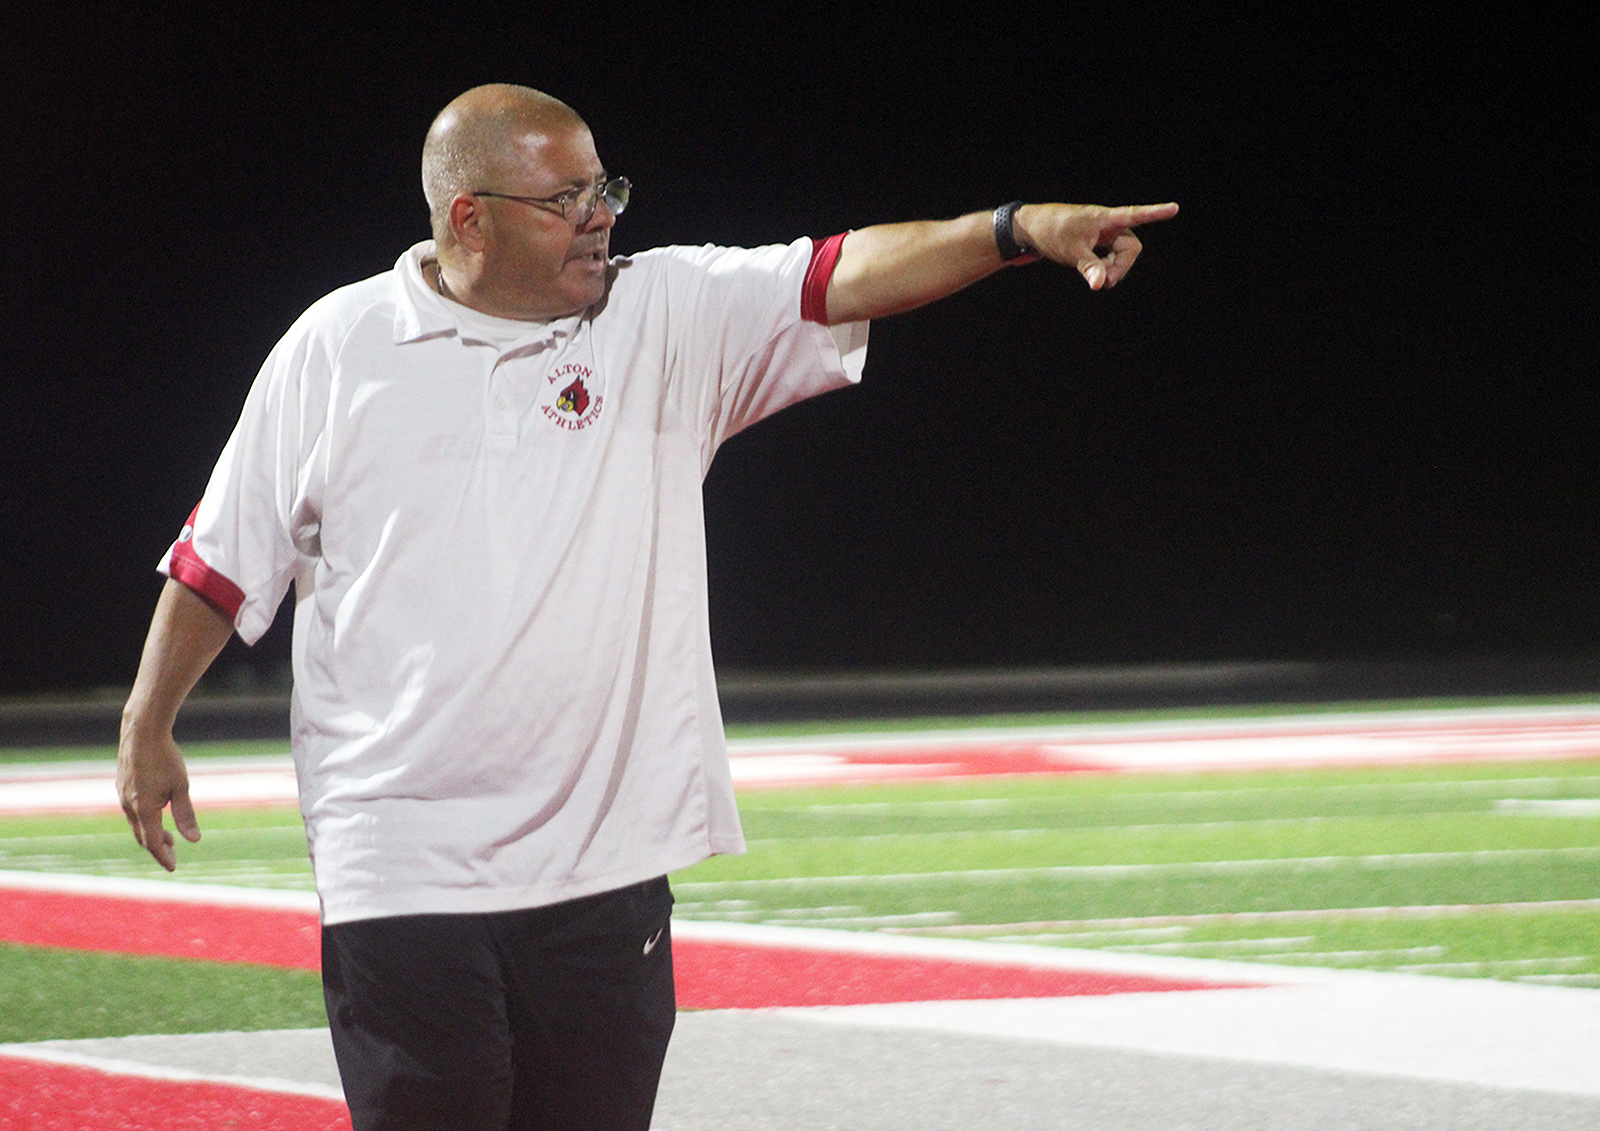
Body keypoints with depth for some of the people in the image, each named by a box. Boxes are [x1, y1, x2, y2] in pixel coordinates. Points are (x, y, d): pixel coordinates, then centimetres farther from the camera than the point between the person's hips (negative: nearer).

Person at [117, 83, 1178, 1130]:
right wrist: (147, 727, 12)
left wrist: (1020, 229, -21)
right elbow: (223, 559, 12)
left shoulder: (666, 316, 6)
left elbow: (844, 277, -7)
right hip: (400, 877, -2)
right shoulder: (334, 350, 3)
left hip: (603, 870, 2)